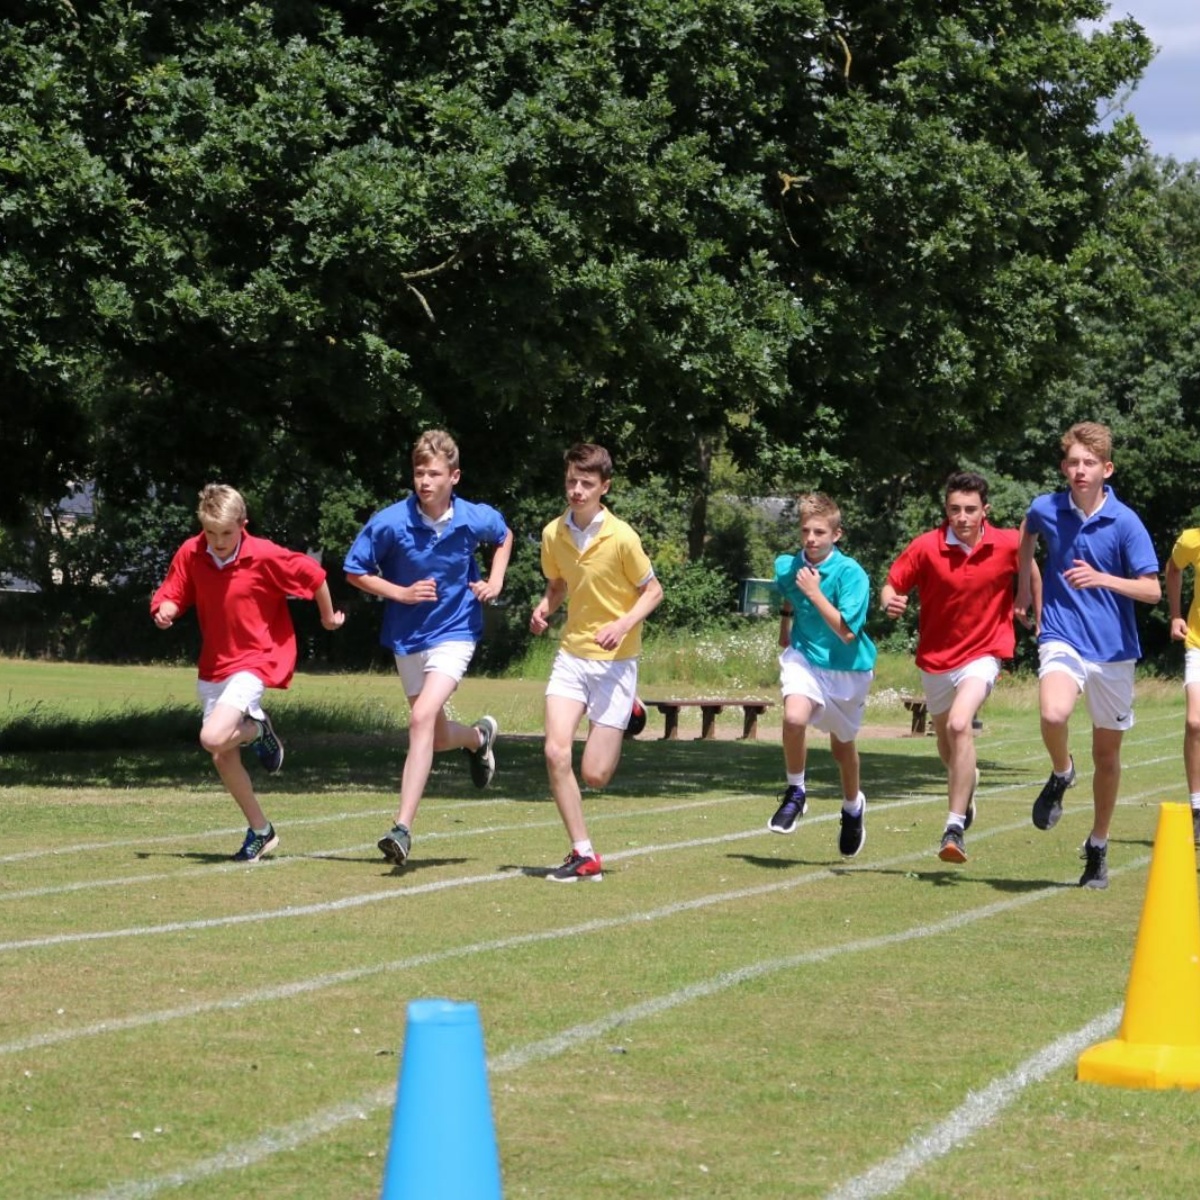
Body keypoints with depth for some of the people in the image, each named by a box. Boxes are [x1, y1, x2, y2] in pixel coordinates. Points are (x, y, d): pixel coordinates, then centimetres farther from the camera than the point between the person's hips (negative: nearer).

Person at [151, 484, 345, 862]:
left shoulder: (265, 557, -18)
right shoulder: (191, 554, -6)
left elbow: (313, 575, -5)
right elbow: (169, 597, 3)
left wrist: (328, 617, 10)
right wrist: (164, 611, -21)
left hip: (256, 659, -6)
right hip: (213, 665, 6)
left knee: (213, 737, -26)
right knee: (222, 758, 8)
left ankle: (259, 729, 7)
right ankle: (261, 831, 25)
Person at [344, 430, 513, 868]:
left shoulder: (475, 519, -10)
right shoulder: (390, 522, -15)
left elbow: (504, 536, 16)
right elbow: (354, 572, -3)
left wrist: (495, 580, 1)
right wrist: (400, 593, -16)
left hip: (454, 631, -2)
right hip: (406, 638, 2)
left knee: (423, 717, -23)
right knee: (438, 736, 12)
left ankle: (403, 827, -25)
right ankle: (479, 736, 50)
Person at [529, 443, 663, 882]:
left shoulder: (621, 537, -16)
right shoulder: (553, 534, -1)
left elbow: (652, 590, -4)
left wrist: (623, 624, -21)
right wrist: (544, 608, -5)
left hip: (615, 660, -4)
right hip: (571, 654, 4)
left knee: (594, 775, -5)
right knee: (556, 752, -14)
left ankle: (624, 717, 28)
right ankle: (583, 854, -3)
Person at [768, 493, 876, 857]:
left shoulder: (851, 574, -20)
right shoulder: (787, 565, -5)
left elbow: (847, 631, -27)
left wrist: (815, 594, -29)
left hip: (847, 667, -2)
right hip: (804, 656, 2)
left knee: (842, 745, 14)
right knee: (794, 716, -28)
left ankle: (853, 805, 44)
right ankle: (795, 793, -6)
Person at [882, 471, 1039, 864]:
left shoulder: (1009, 545, -13)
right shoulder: (926, 547, -14)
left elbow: (1032, 571, 7)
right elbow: (892, 585, -9)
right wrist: (890, 603, -31)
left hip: (982, 653, -3)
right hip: (935, 657, 3)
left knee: (959, 725, -28)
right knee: (948, 749, 21)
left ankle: (955, 828, -26)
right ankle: (968, 781, 58)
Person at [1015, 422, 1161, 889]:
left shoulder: (1125, 522, -10)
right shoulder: (1046, 510, -3)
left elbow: (1152, 590, -12)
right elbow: (1027, 535, 23)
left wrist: (1104, 579, -27)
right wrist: (1025, 585, 25)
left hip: (1113, 649, 0)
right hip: (1063, 637, 0)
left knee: (1107, 754, 9)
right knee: (1053, 714, -31)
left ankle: (1098, 847, 28)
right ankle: (1061, 774, 2)